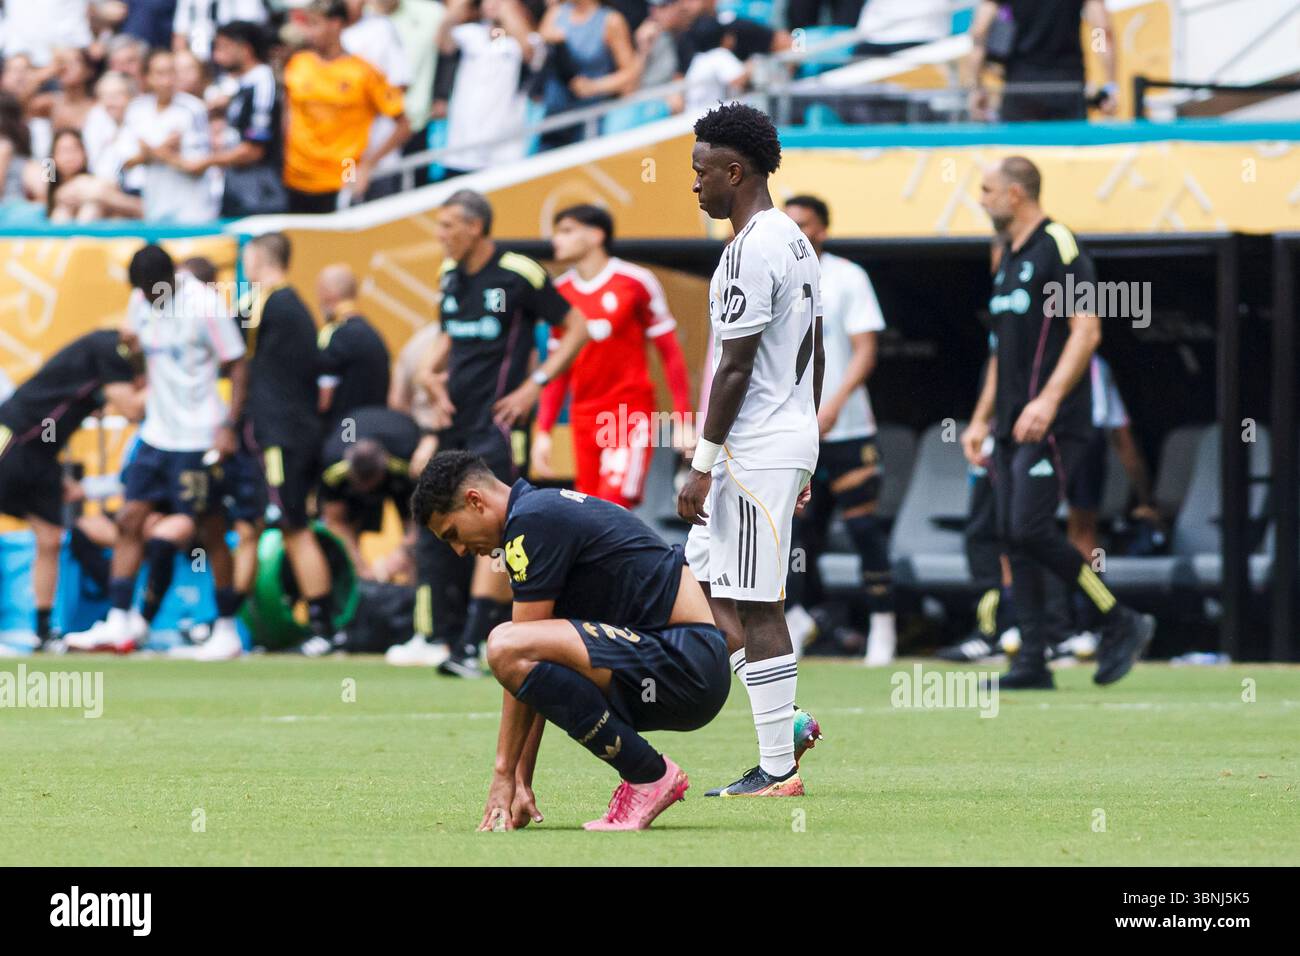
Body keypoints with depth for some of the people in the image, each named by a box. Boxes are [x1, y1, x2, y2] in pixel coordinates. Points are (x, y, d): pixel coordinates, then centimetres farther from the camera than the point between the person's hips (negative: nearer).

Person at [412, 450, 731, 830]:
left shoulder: (531, 522, -10)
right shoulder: (551, 509, 21)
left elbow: (522, 657, -11)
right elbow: (544, 670, 21)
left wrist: (504, 772, -7)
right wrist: (521, 780, 17)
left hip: (687, 662, -10)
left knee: (507, 648, -25)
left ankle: (650, 776, -12)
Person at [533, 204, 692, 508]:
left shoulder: (636, 282, -5)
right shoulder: (561, 291, 9)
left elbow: (670, 351, -2)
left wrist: (683, 420, -6)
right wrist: (543, 431, 10)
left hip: (631, 416, -5)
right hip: (584, 420, 5)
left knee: (613, 505, -19)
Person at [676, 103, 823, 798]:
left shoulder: (751, 251, -17)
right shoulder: (794, 240, 15)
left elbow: (736, 367, -19)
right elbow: (815, 354, 19)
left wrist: (702, 465, -16)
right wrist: (804, 459, 23)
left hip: (754, 452, -11)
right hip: (790, 441, 11)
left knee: (754, 607, -6)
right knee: (700, 584, 15)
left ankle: (778, 769, -4)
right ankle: (783, 721, 12)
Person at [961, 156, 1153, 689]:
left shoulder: (1058, 247, -8)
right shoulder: (1007, 259, 19)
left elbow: (1086, 331, -16)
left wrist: (1047, 401, -26)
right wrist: (981, 420, 21)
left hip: (1052, 425, -9)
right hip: (1013, 426, 9)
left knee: (1031, 530, -16)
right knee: (1015, 539, 3)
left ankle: (1122, 625, -4)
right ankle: (1032, 663, 3)